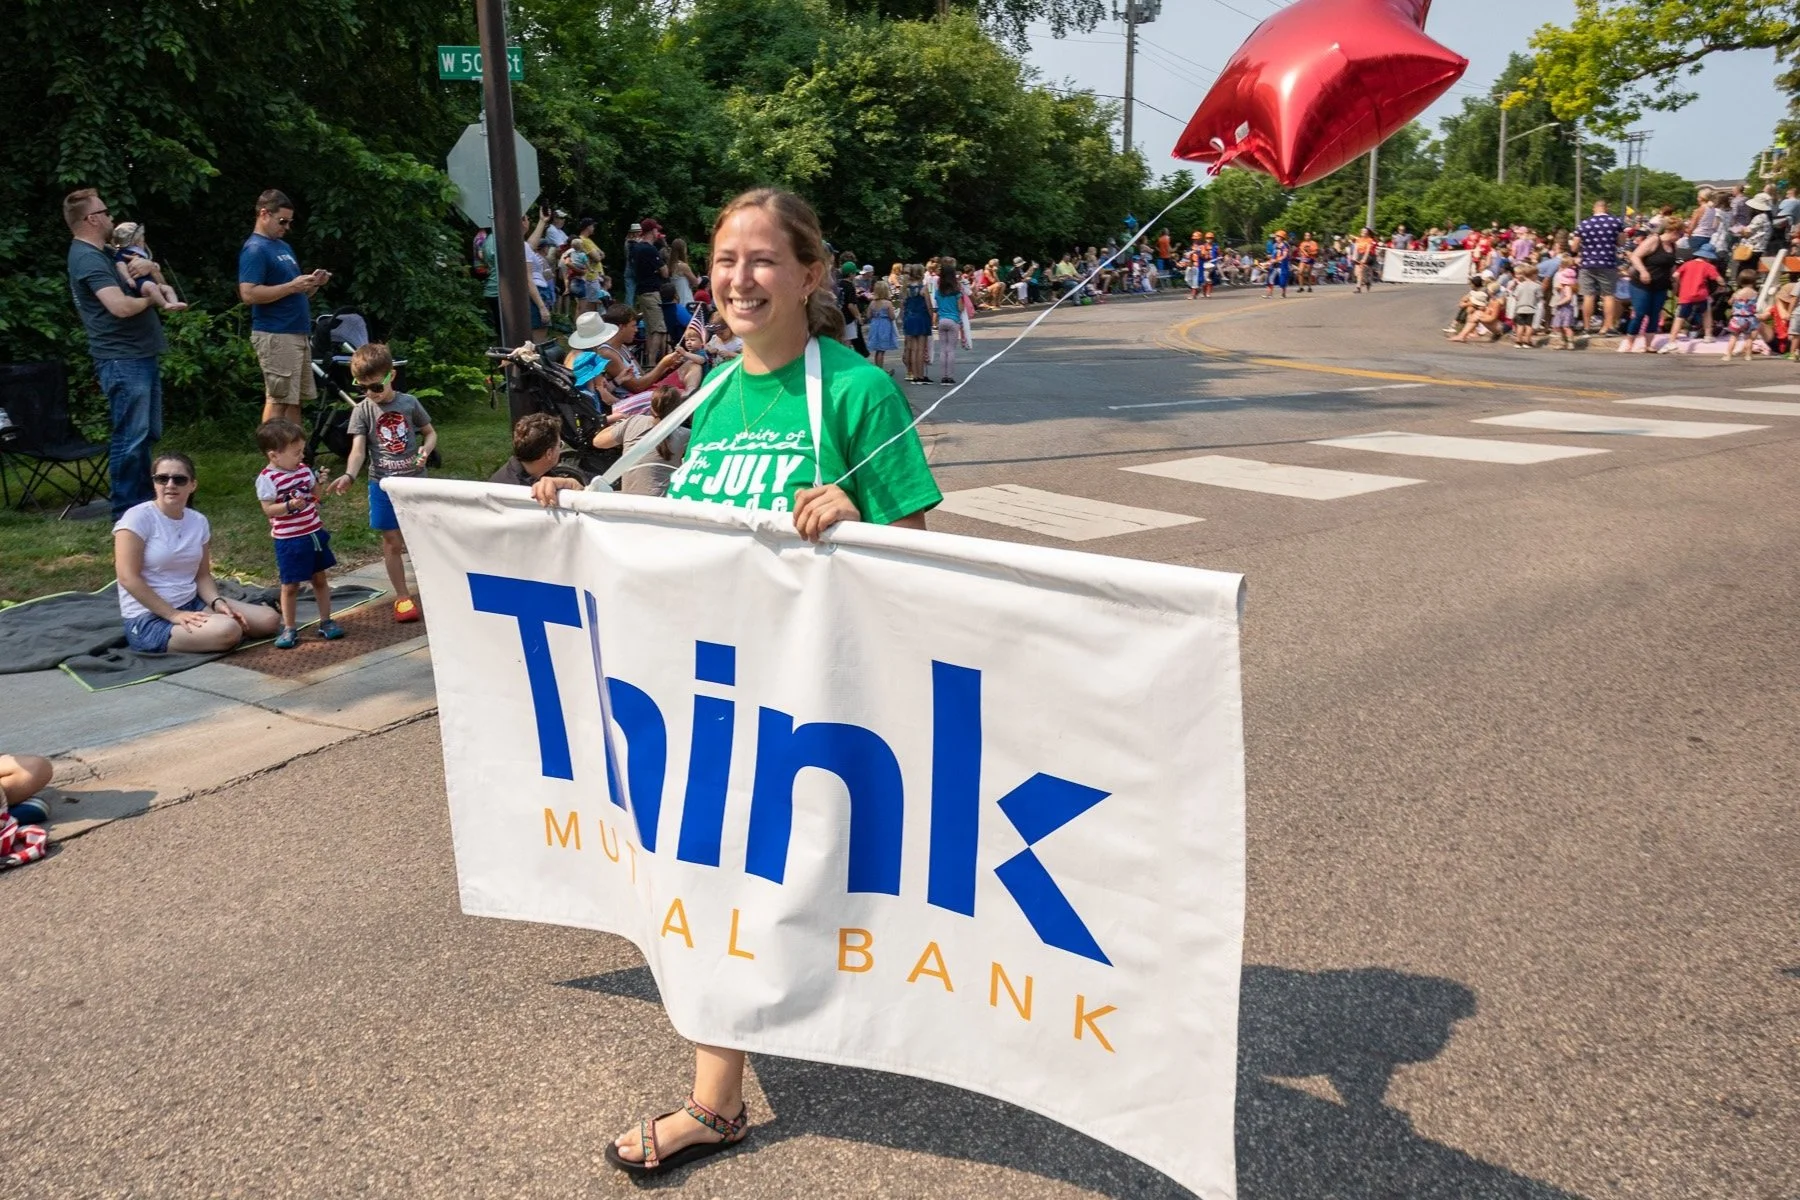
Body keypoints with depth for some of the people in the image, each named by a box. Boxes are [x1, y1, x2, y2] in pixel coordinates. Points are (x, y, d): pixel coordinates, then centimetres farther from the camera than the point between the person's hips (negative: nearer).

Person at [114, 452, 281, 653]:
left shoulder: (199, 522, 6)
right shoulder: (138, 517, -13)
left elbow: (202, 575, 10)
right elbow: (128, 578, -17)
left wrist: (218, 603, -11)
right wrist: (174, 615, -21)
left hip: (191, 605, 7)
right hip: (148, 618, -7)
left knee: (268, 619, -4)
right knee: (228, 631, -31)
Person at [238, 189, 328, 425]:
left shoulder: (284, 246, 20)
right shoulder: (255, 249, -9)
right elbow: (248, 294, -19)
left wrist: (312, 283, 5)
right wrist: (292, 286, -19)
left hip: (299, 333, 9)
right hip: (275, 336, -9)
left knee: (295, 400, 10)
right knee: (278, 399, -9)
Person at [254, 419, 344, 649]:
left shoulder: (304, 470, 3)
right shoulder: (267, 479, -16)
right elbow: (268, 509, -19)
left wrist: (318, 483, -3)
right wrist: (289, 505, -33)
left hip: (314, 533, 6)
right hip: (289, 540, -6)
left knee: (320, 579, 14)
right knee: (290, 586, 4)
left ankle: (326, 621, 26)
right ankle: (289, 629, 15)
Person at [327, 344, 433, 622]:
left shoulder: (409, 403, -1)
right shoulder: (362, 411, -5)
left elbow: (430, 433, 10)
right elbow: (358, 449, -13)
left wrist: (426, 449, -12)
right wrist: (349, 475, -31)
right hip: (383, 484, 0)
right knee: (392, 542, 5)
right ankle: (402, 596, 16)